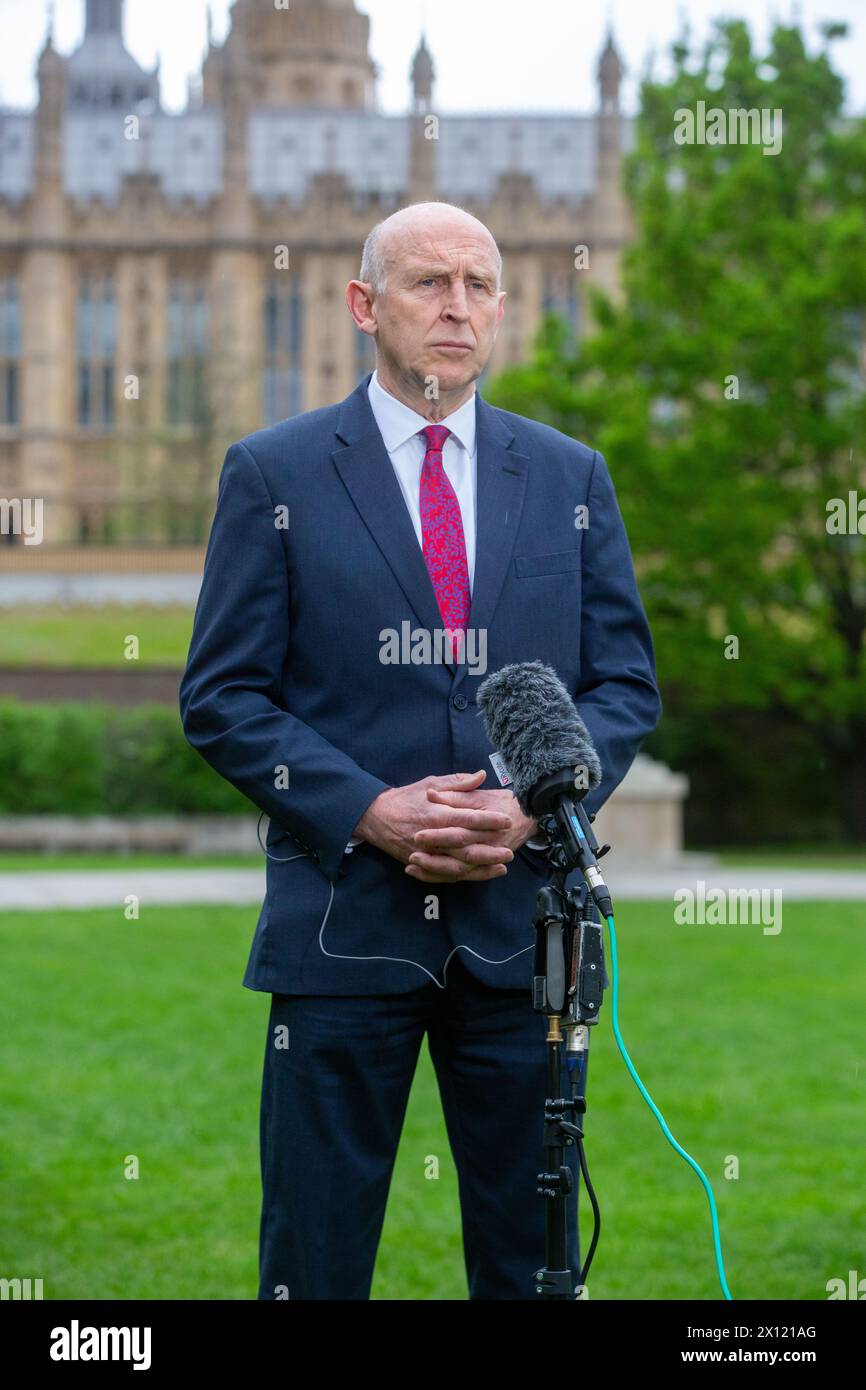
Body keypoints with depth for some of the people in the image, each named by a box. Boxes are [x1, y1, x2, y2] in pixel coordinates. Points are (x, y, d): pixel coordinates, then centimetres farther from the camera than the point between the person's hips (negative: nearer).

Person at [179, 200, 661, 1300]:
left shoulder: (571, 476, 12)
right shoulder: (273, 473, 3)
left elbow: (626, 682, 11)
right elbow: (221, 699, -1)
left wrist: (532, 808, -8)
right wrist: (368, 812, -14)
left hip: (523, 913, 3)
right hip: (344, 914, -2)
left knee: (531, 1255, 9)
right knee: (315, 1259, 3)